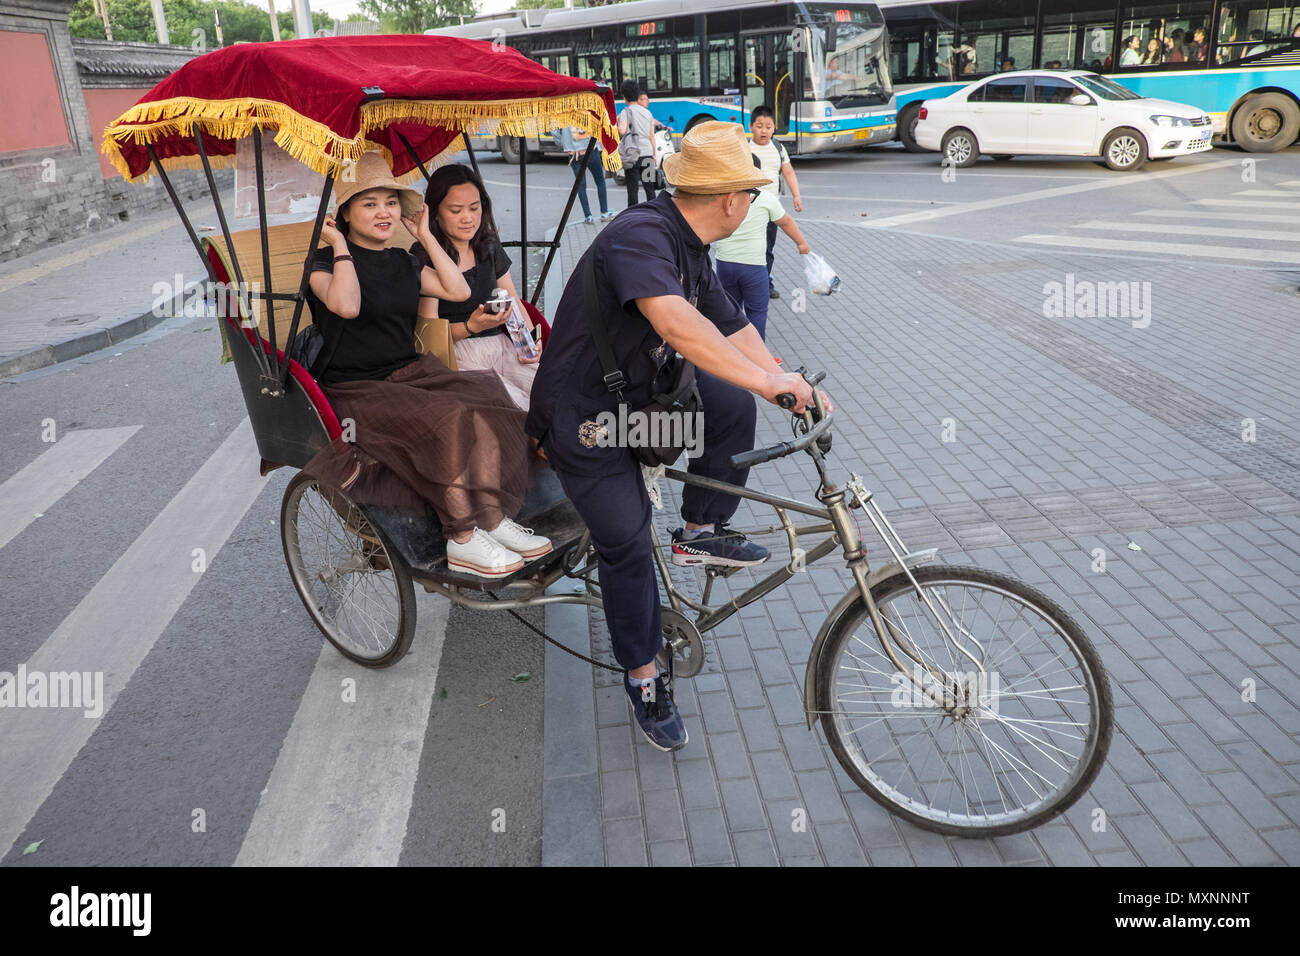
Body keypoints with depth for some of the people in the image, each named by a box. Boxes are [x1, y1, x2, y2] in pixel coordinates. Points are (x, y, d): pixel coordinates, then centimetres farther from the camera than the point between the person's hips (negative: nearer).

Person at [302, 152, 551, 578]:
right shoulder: (325, 260, -1)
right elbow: (346, 305, -23)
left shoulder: (401, 262, 17)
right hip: (355, 391, -6)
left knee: (487, 400, -24)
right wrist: (340, 245, -12)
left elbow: (458, 290, 6)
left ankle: (494, 517, -24)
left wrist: (425, 235, 11)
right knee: (448, 420, -32)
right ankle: (463, 539, -24)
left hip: (410, 373, 6)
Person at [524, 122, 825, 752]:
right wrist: (766, 379, -41)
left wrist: (792, 386, 0)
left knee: (732, 405, -13)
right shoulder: (640, 234, -26)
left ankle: (701, 532, 5)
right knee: (628, 545, -2)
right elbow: (675, 322, -42)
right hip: (584, 419, -8)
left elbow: (731, 326, 8)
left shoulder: (691, 251, 5)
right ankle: (644, 680, 17)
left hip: (641, 394, 8)